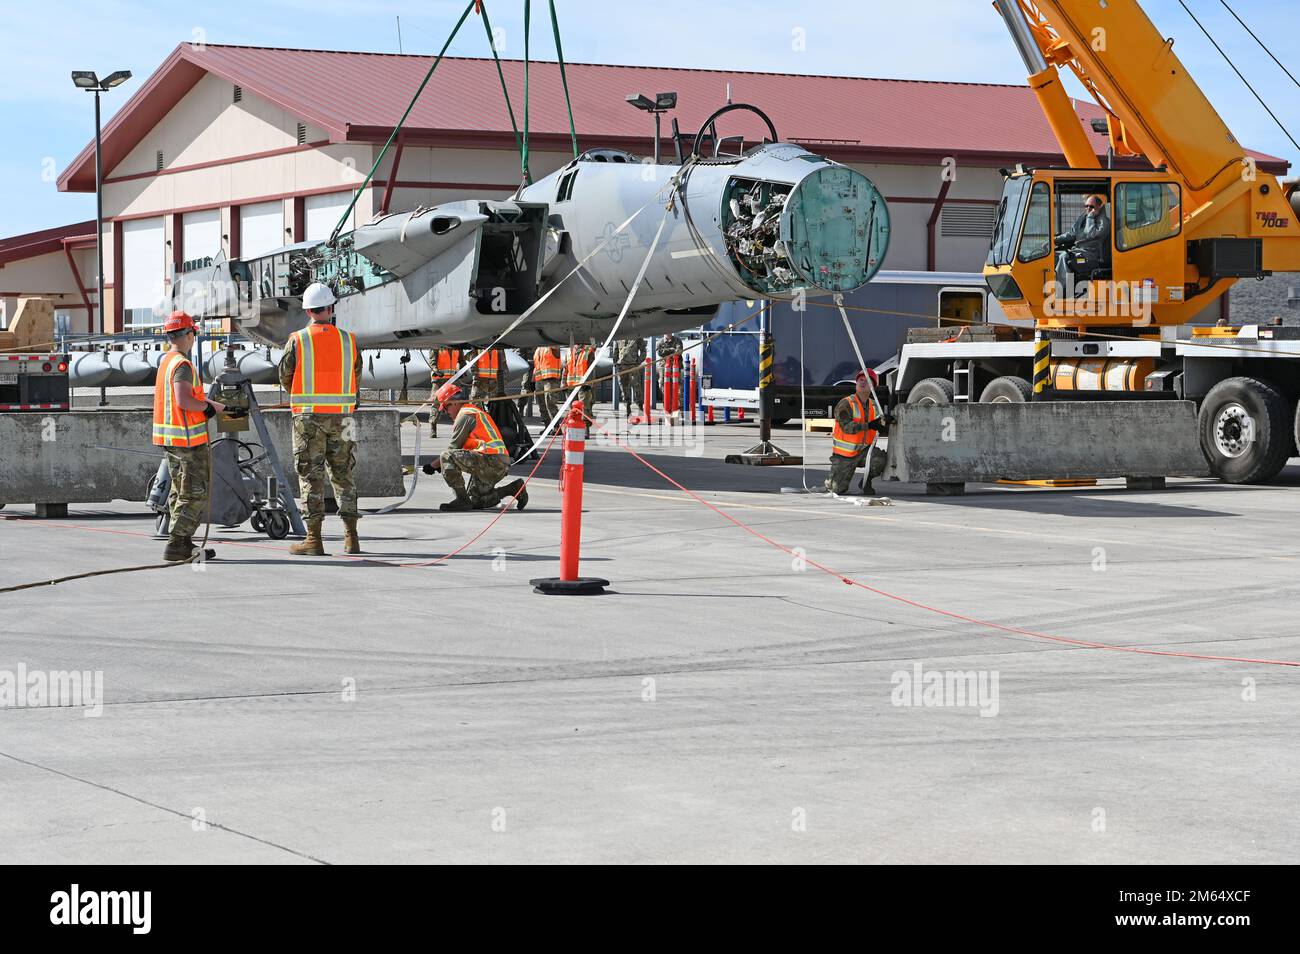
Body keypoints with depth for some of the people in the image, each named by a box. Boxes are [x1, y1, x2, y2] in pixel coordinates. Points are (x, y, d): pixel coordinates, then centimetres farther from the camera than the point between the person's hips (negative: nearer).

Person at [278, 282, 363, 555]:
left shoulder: (297, 340, -6)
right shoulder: (348, 340, 2)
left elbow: (286, 378, 0)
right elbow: (355, 378, 9)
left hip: (308, 418, -3)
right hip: (341, 417, 3)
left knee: (311, 476, 1)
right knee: (343, 474, 12)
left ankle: (314, 538, -2)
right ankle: (351, 537, 11)